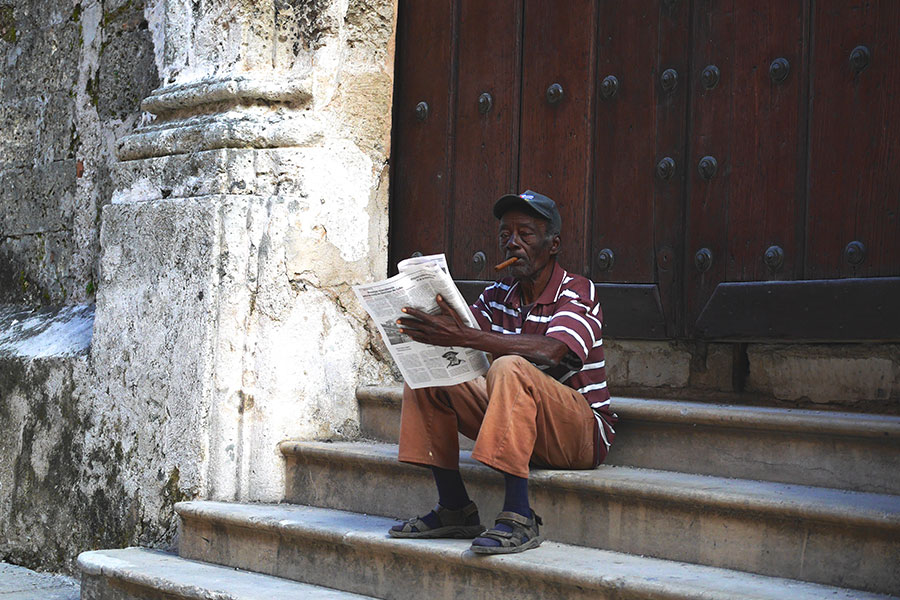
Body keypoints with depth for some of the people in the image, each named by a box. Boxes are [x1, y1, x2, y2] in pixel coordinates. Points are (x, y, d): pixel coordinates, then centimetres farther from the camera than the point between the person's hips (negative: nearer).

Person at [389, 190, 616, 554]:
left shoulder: (577, 292, -10)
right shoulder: (497, 295, 9)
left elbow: (551, 351, -31)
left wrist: (463, 337, -38)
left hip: (580, 434, -7)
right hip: (516, 424, 7)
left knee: (510, 368, -34)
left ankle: (519, 519, -37)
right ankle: (455, 510, -4)